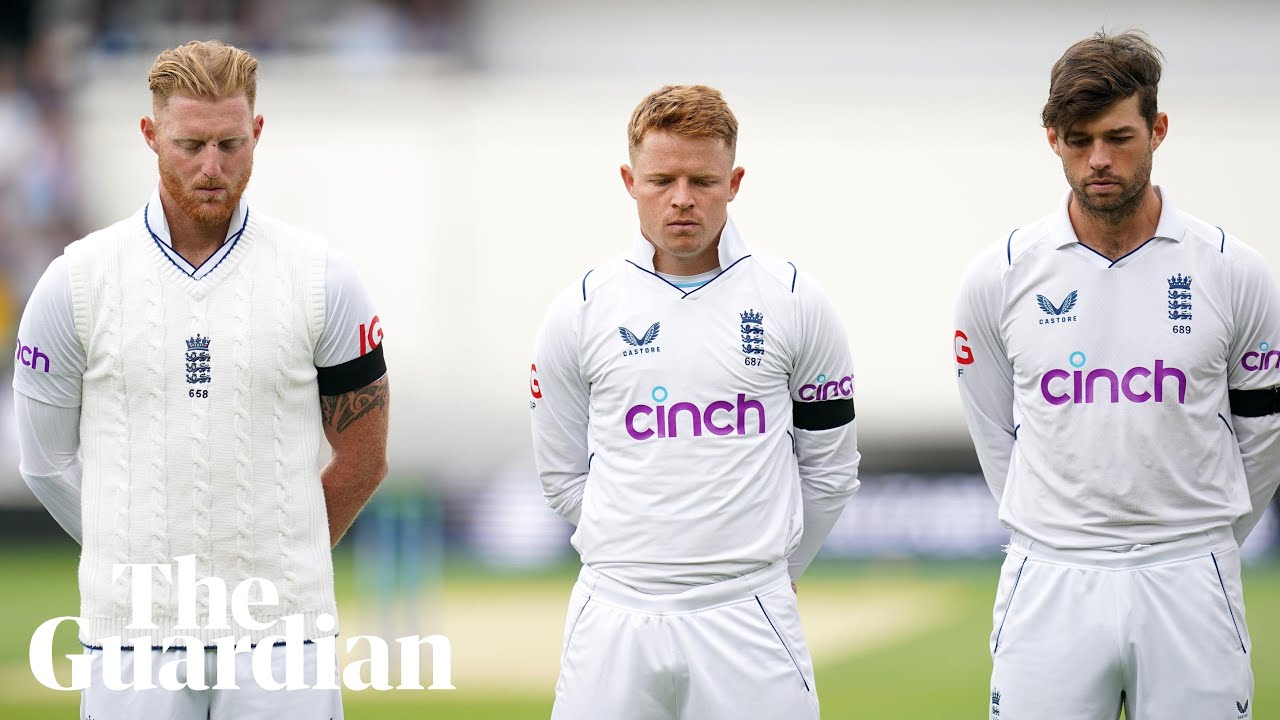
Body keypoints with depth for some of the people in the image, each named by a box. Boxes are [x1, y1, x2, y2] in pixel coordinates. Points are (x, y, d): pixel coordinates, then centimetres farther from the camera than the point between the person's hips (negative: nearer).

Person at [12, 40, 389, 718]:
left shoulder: (321, 279, 2)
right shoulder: (78, 280, 1)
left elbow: (362, 459, 11)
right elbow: (48, 460, 10)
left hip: (282, 627, 0)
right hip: (133, 630, 0)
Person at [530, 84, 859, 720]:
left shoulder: (793, 303, 4)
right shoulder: (580, 311, 5)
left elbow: (829, 470, 11)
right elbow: (563, 476, 12)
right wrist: (637, 560, 11)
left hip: (747, 620, -1)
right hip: (613, 622, 1)